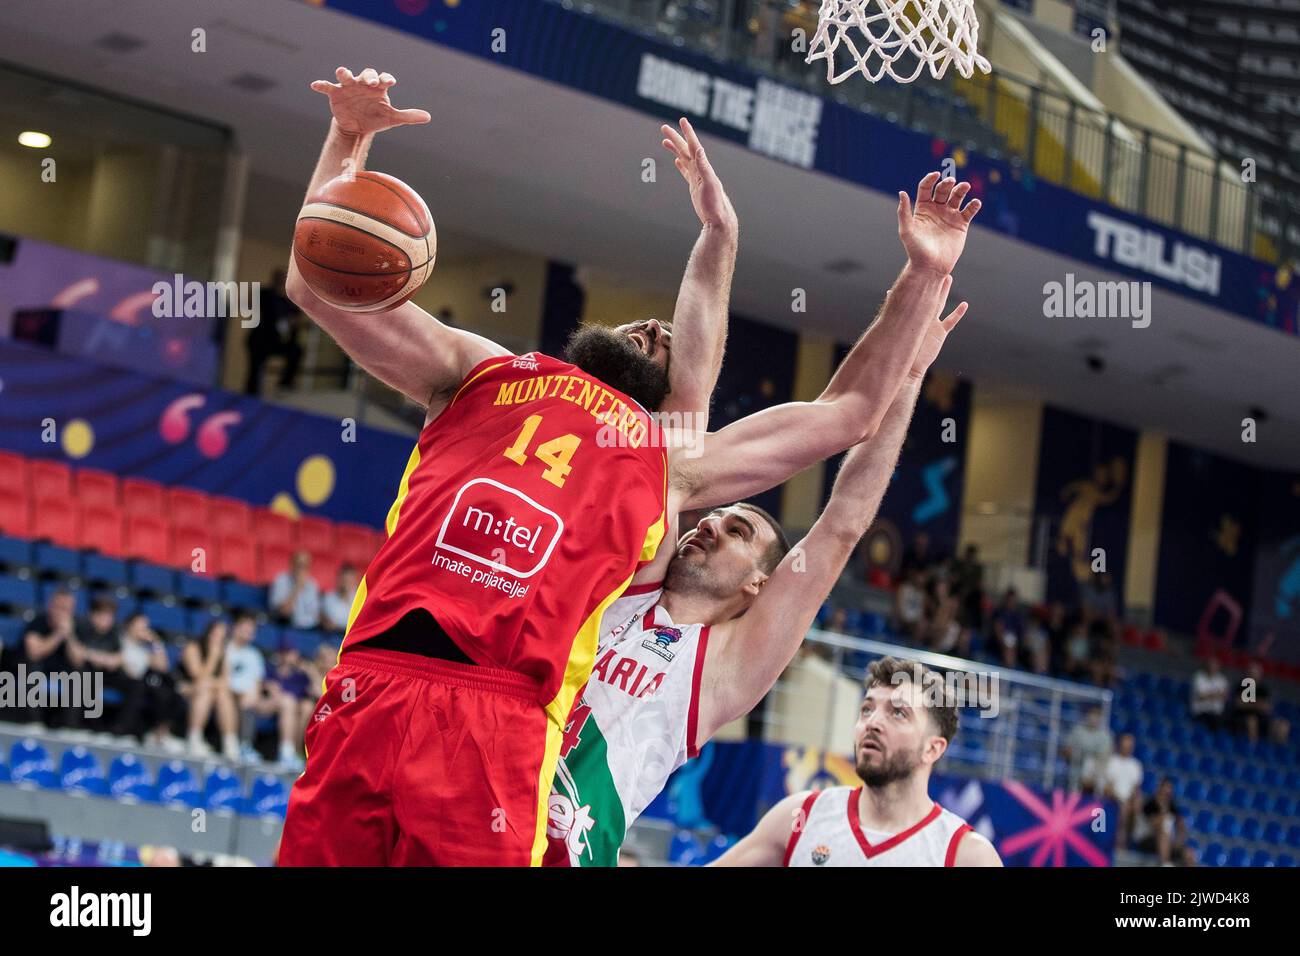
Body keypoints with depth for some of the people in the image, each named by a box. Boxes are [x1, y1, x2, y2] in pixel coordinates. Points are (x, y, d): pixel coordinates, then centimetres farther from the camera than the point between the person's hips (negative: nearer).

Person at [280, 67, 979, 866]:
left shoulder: (671, 458, 25)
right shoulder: (482, 372, 25)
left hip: (501, 728, -1)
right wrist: (350, 138, 14)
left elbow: (851, 413, 27)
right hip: (368, 688, 1)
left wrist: (925, 276, 24)